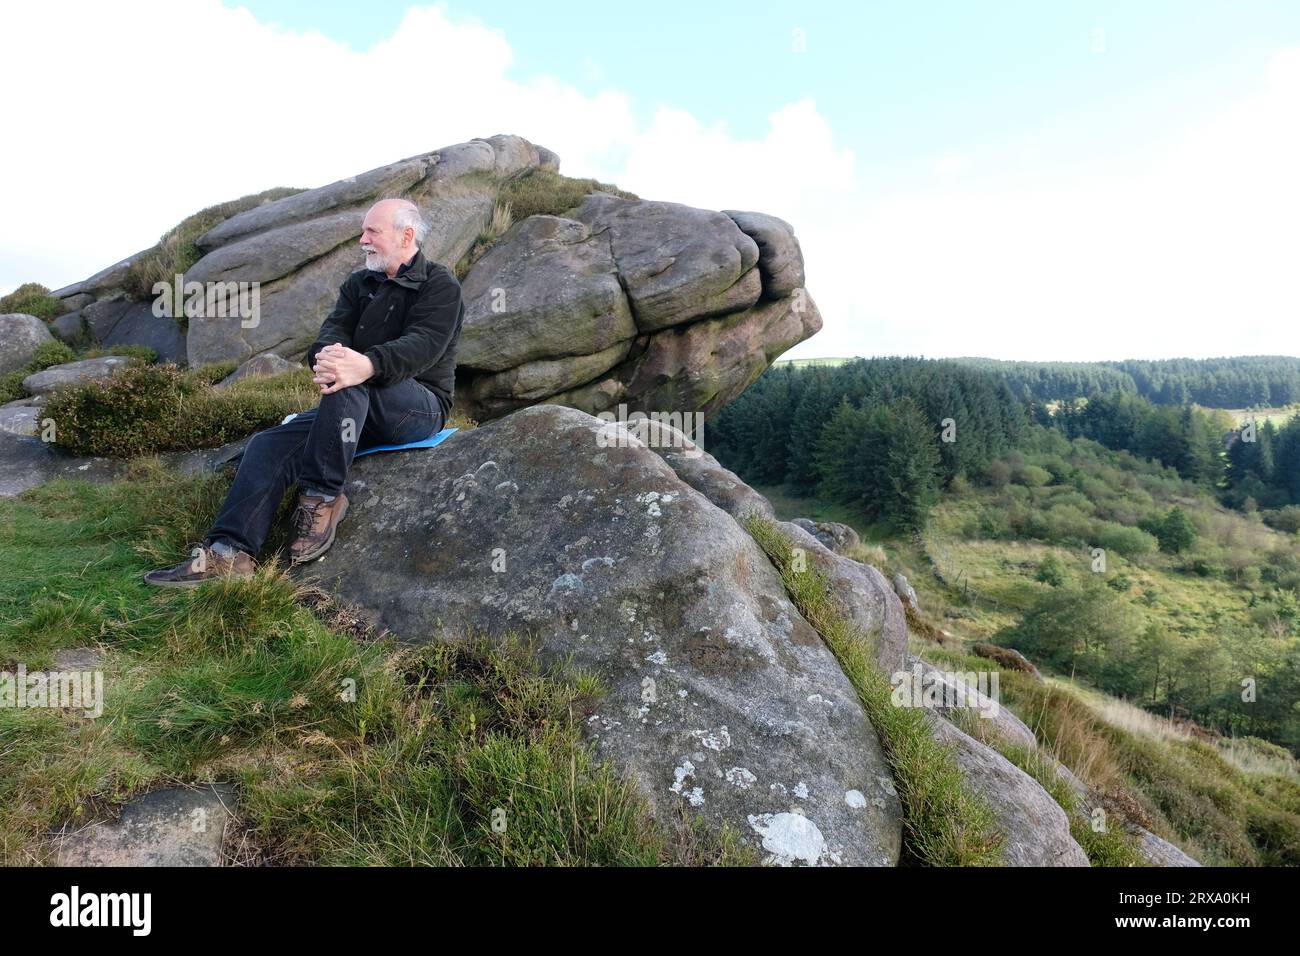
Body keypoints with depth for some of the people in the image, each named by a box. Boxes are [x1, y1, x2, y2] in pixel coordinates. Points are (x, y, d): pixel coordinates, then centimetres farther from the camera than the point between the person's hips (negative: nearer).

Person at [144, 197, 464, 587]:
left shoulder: (440, 285, -3)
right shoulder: (358, 284, 19)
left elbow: (423, 345, -22)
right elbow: (332, 331, 2)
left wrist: (367, 365, -42)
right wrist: (324, 356, -26)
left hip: (423, 406, -6)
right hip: (355, 410, 7)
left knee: (350, 382, -36)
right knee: (269, 444, -13)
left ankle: (322, 497, -29)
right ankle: (229, 552, -21)